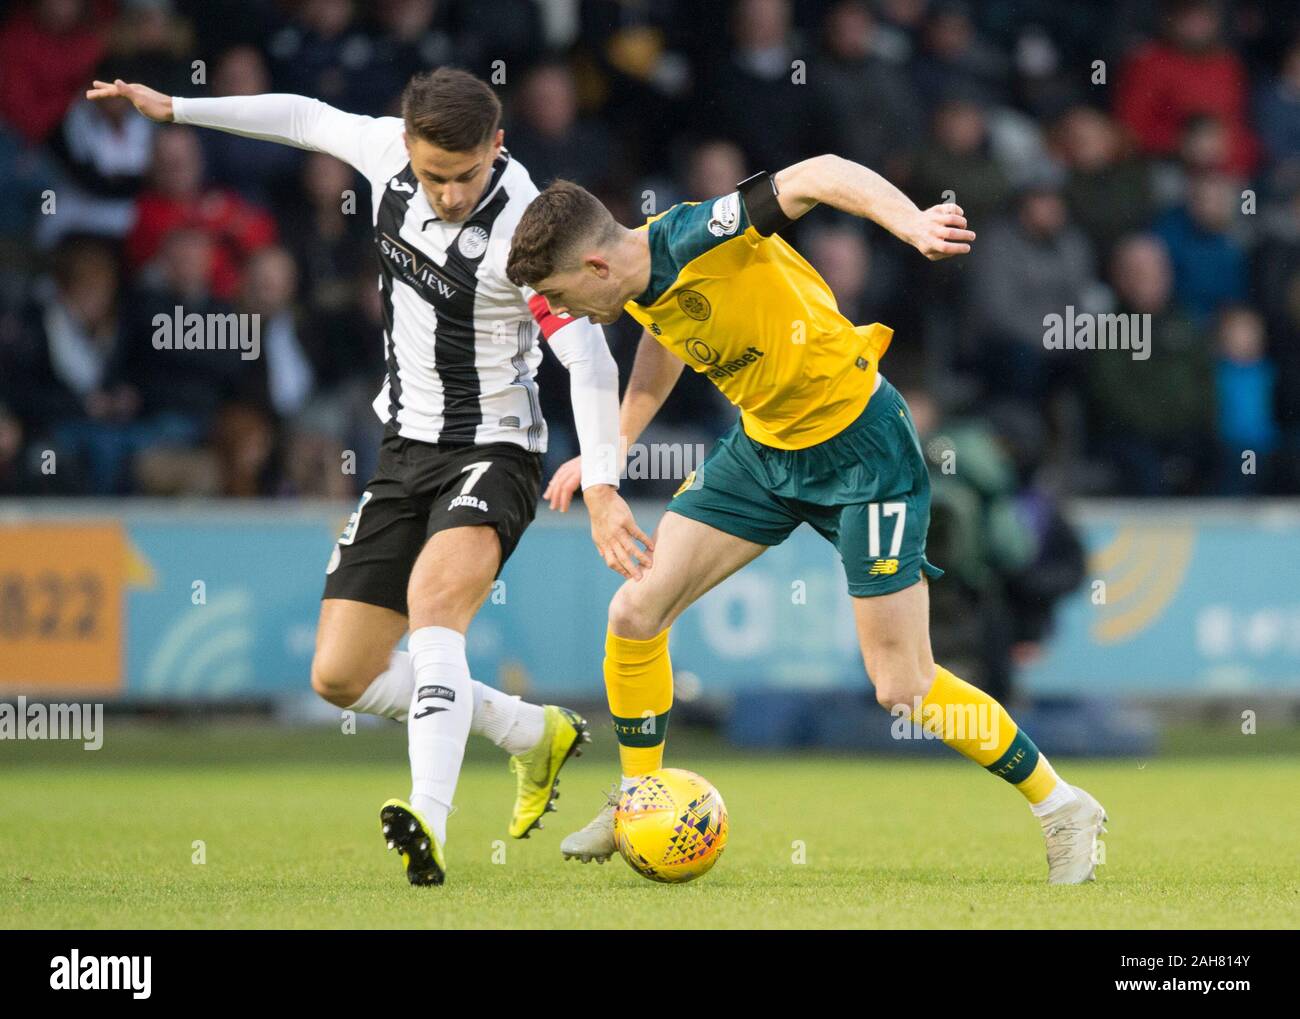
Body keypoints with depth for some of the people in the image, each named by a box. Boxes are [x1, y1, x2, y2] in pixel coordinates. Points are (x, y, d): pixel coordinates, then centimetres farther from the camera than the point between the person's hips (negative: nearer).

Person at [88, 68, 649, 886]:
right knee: (340, 678, 7)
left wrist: (601, 486, -38)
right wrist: (173, 109, 22)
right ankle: (536, 736, 27)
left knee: (434, 598, -36)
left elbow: (589, 359, -28)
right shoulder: (388, 152, -6)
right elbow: (307, 118, 15)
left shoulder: (522, 227, -24)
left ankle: (431, 824, -49)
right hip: (407, 450, 7)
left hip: (491, 452, -7)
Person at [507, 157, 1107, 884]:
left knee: (902, 687, -8)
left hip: (859, 448, -8)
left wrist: (911, 223, -52)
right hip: (764, 447, 8)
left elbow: (818, 174, -37)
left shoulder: (696, 238, -28)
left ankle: (1064, 810, 10)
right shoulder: (642, 286, -2)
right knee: (636, 611, 0)